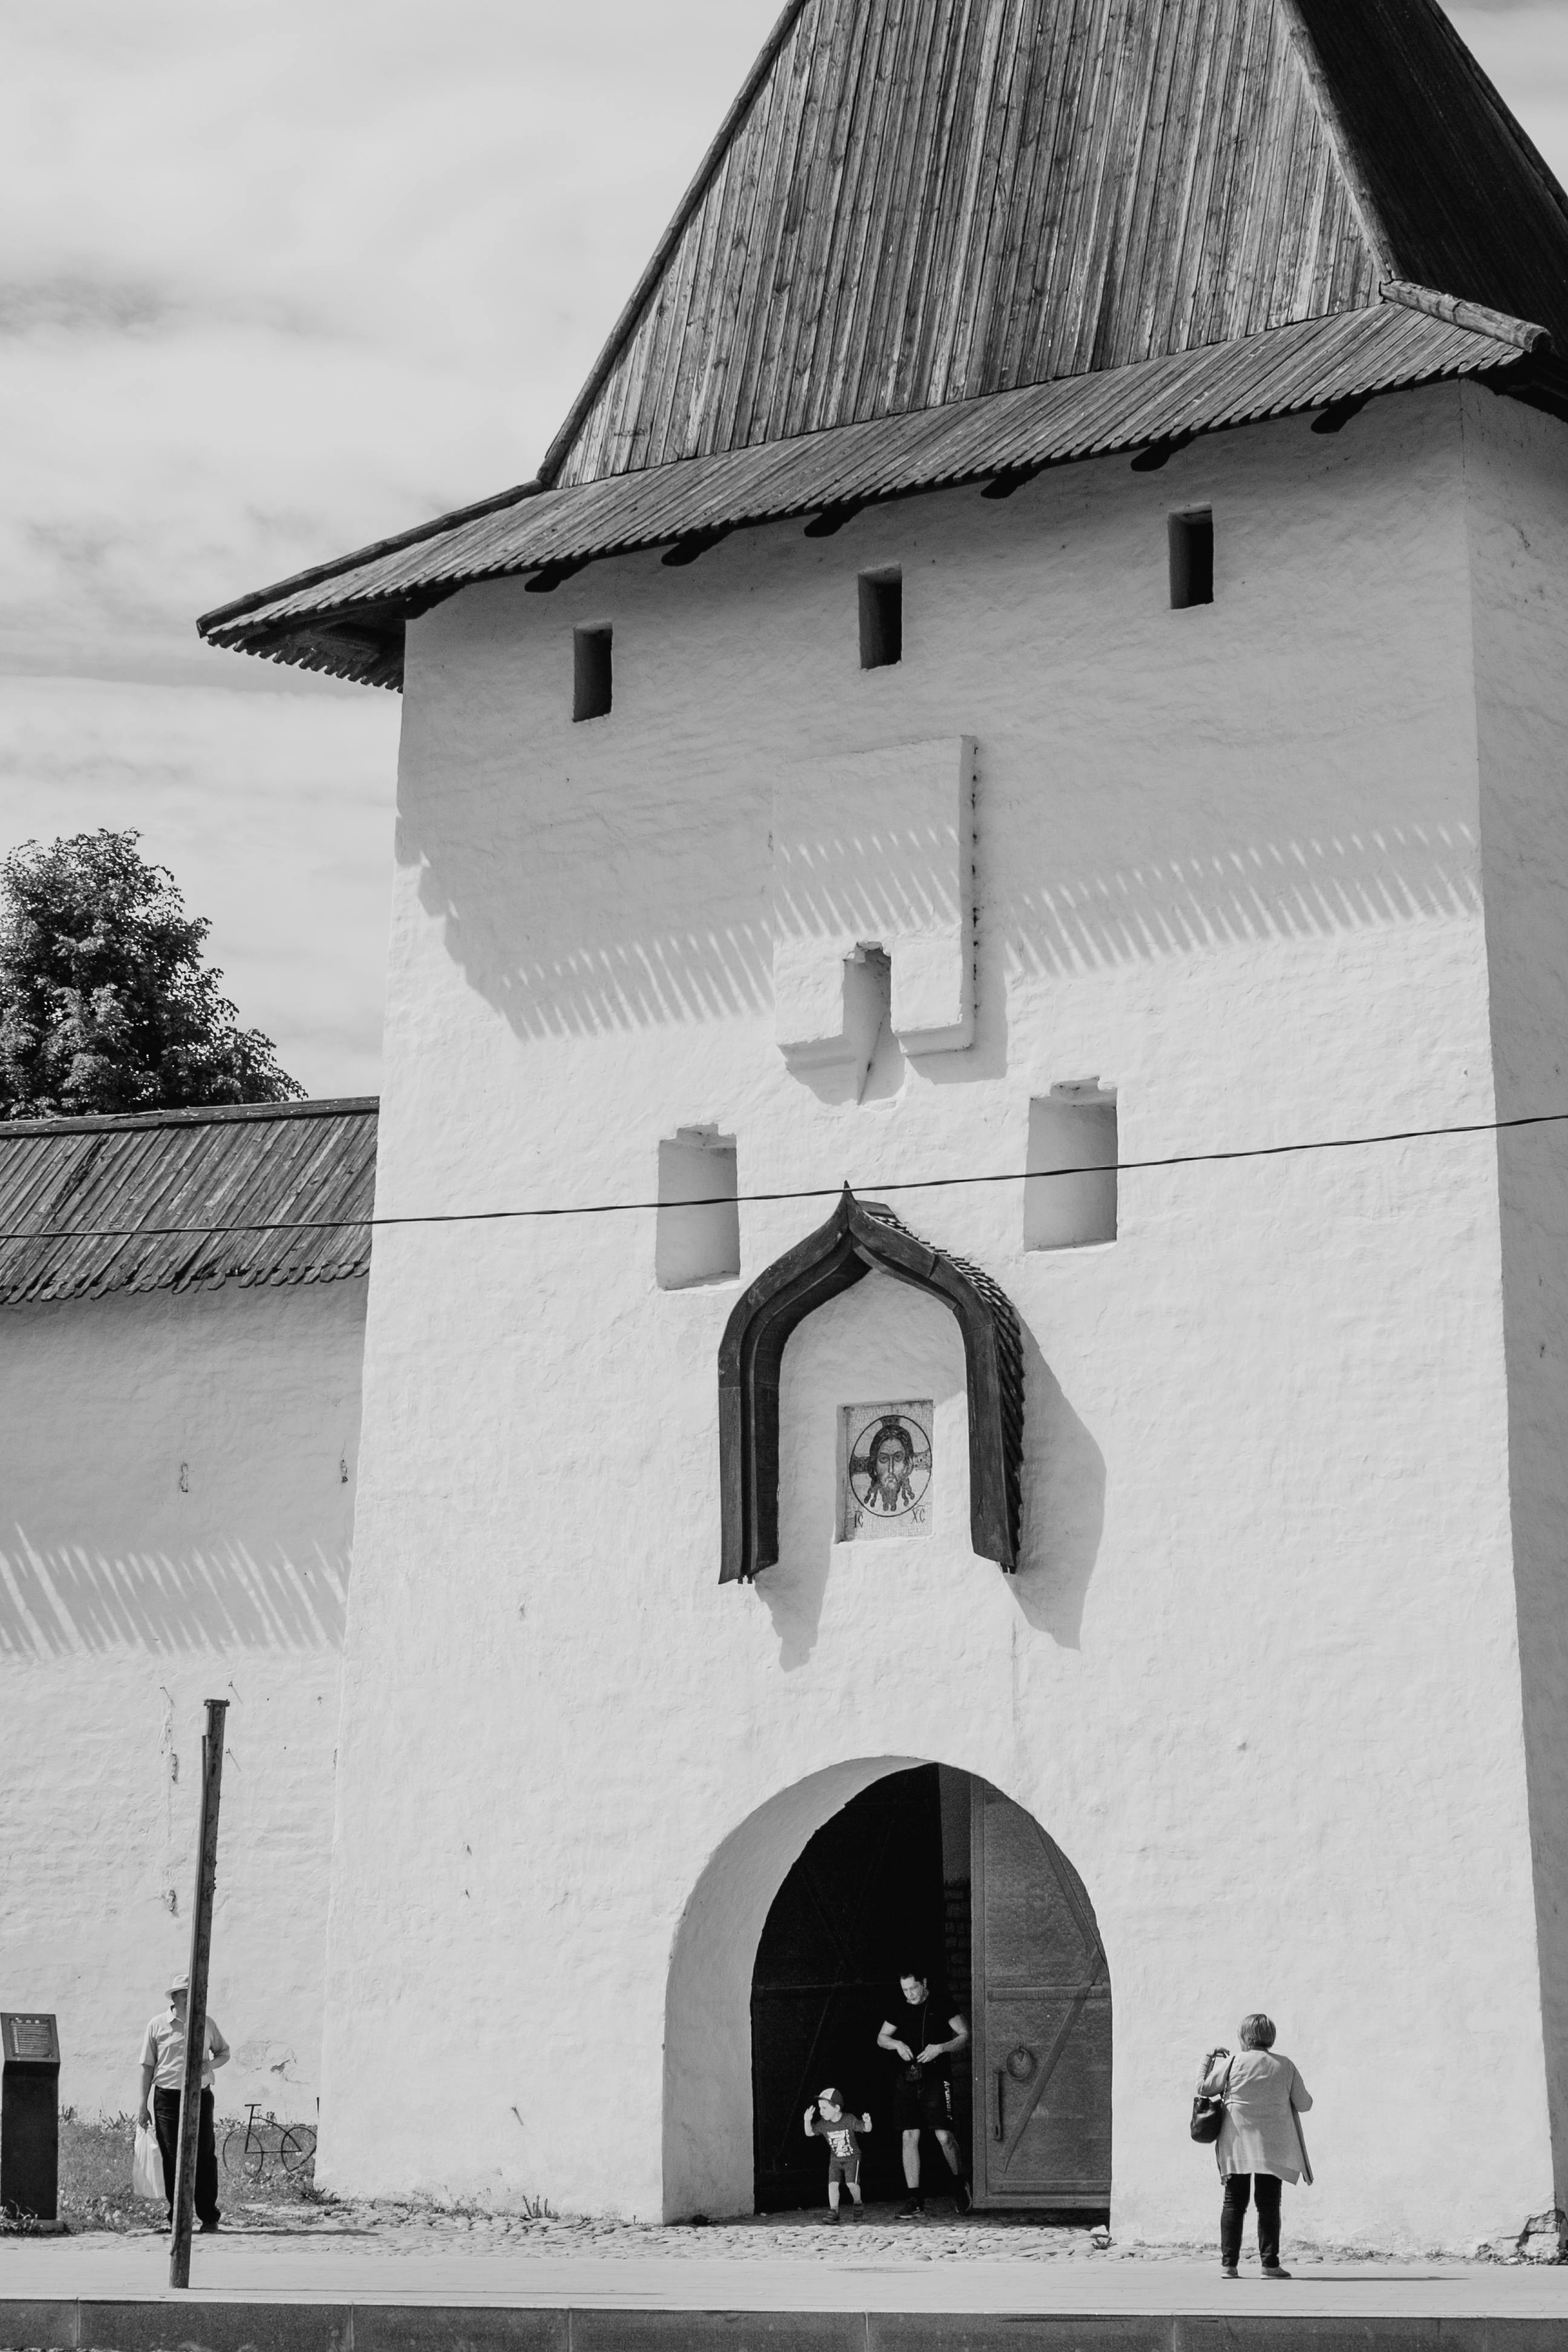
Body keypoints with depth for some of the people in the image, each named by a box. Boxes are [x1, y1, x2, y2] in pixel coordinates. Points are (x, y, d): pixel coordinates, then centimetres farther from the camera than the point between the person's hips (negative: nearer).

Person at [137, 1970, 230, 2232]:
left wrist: (212, 2063, -6)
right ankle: (177, 2217, 8)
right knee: (172, 2159, 0)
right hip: (167, 2099, -1)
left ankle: (209, 2216, 8)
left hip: (200, 2095, 1)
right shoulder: (158, 2025, 3)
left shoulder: (207, 2023, 7)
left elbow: (224, 2053, 18)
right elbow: (147, 2066, 5)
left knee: (205, 2156, -1)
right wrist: (143, 2104, 1)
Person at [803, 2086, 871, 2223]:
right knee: (833, 2184, -13)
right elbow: (809, 2133, 0)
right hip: (835, 2160, 3)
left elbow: (867, 2129, -14)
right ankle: (835, 2214, -9)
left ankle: (857, 2203, 14)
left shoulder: (849, 2120, -18)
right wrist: (807, 2121, -19)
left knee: (852, 2184, -16)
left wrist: (867, 2122, -38)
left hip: (852, 2158, -3)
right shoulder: (823, 2124, -7)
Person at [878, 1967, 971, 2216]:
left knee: (944, 2136, -8)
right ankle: (915, 2200, 5)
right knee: (909, 2137, 1)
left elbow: (966, 2036, -2)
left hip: (936, 2078, -4)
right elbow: (881, 2038, 19)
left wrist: (940, 2048, -16)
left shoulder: (941, 2004, -4)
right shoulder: (900, 2007, 8)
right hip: (907, 2079, 4)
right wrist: (897, 2044, -3)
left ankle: (960, 2184, 18)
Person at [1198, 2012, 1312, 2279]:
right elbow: (1304, 2104, 5)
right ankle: (1270, 2263, -1)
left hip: (1237, 2145, 0)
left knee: (1234, 2203, 6)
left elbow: (1204, 2089, 7)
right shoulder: (1285, 2066, 0)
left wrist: (1208, 2061, 21)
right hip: (1271, 2147, 0)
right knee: (1269, 2205, 5)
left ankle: (1229, 2264, 3)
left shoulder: (1232, 2062, -3)